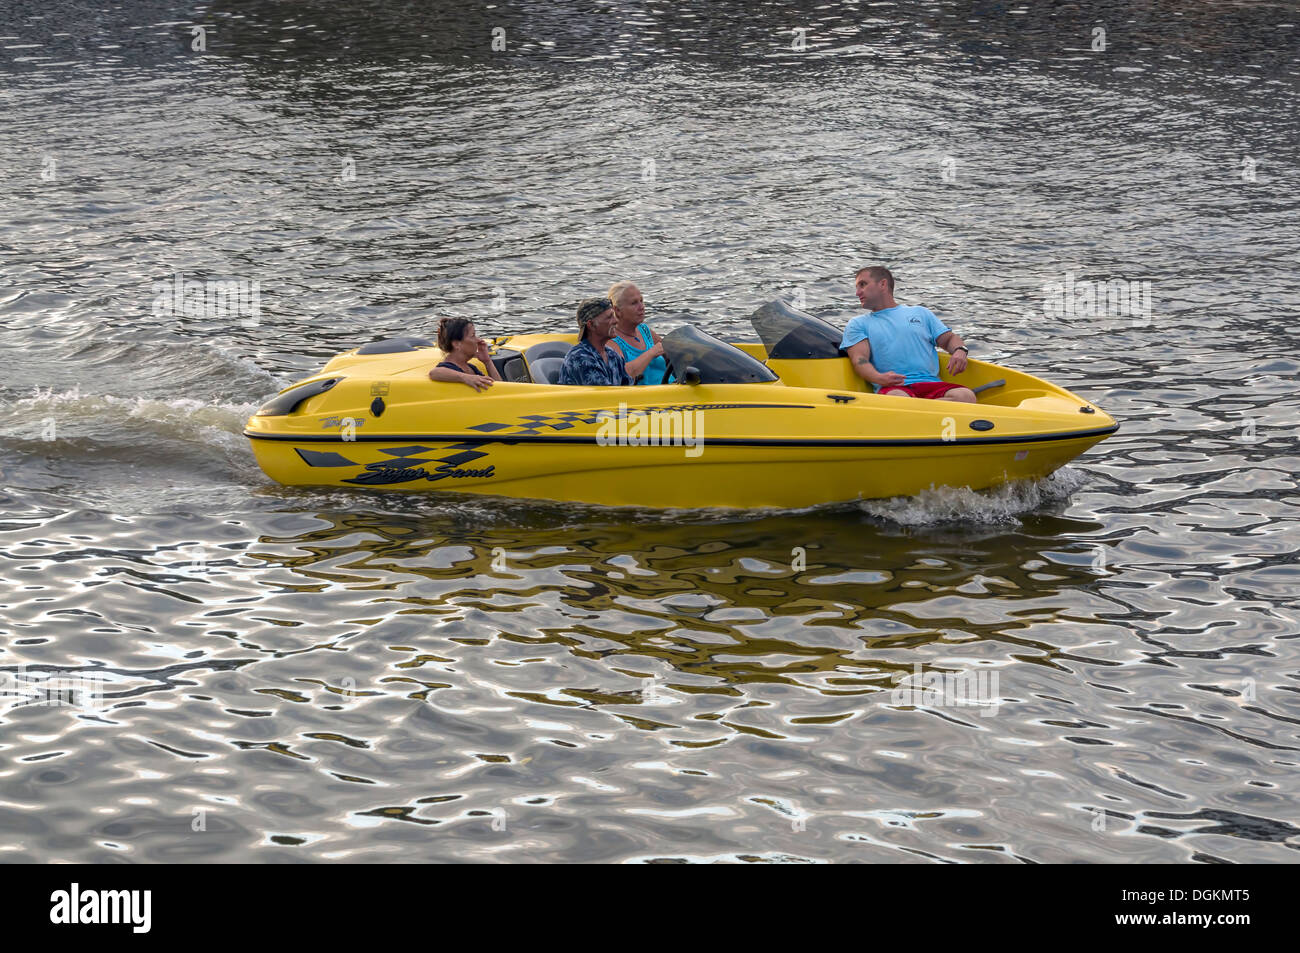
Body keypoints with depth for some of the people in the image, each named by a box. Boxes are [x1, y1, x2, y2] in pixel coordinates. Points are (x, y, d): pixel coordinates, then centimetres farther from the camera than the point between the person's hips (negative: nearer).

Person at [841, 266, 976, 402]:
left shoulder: (921, 313, 28)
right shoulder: (858, 324, 21)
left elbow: (949, 338, 27)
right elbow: (859, 359, 5)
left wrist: (960, 351, 1)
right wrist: (879, 378, -17)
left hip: (931, 383, 3)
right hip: (892, 387, -3)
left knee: (966, 396, -33)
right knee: (898, 398, -43)